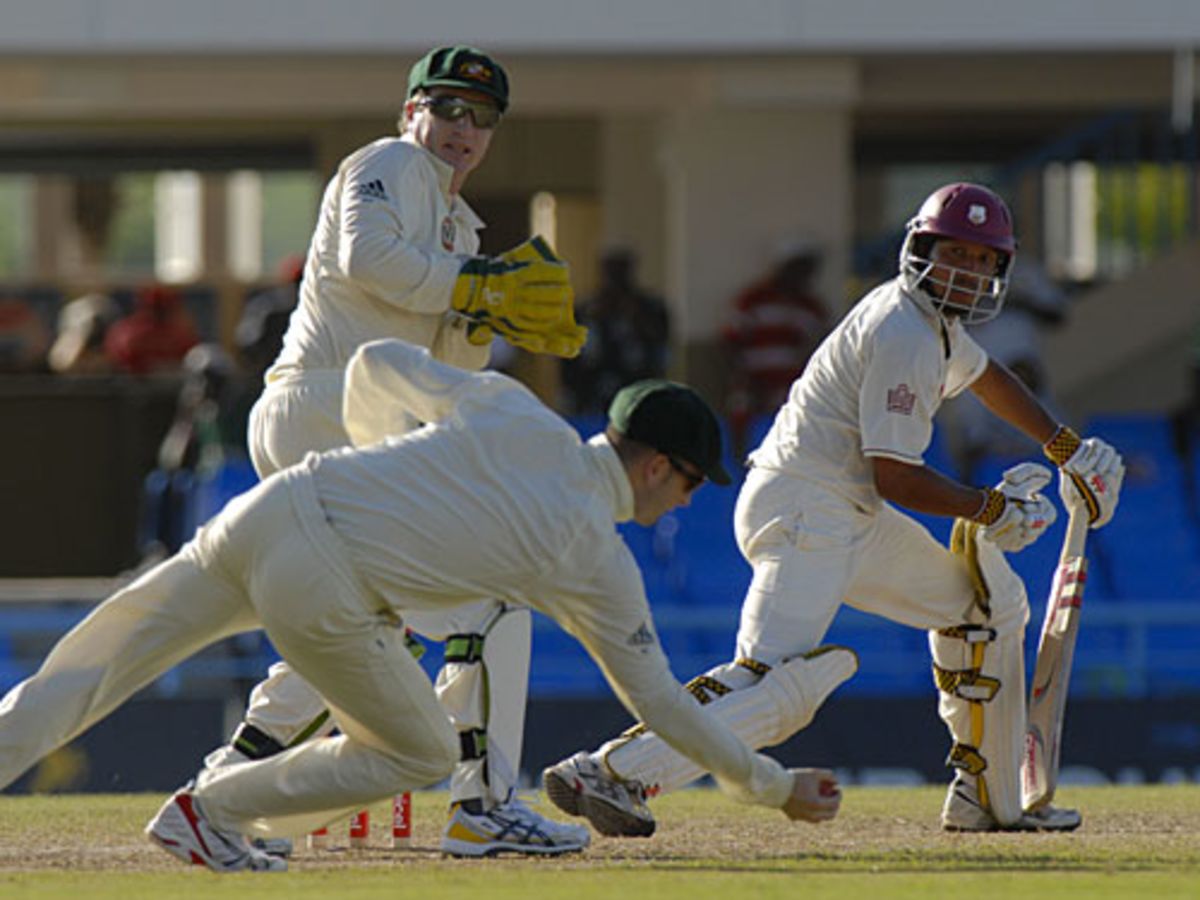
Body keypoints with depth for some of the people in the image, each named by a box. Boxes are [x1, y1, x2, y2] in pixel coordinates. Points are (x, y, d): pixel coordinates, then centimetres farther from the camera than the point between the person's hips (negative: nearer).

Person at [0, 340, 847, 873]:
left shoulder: (512, 409, 13)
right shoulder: (595, 556, 2)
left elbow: (375, 364, 19)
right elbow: (657, 701, 8)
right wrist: (770, 784, 19)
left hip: (269, 509, 5)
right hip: (323, 594, -5)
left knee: (84, 678, 9)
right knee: (423, 753, 18)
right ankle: (211, 811, 16)